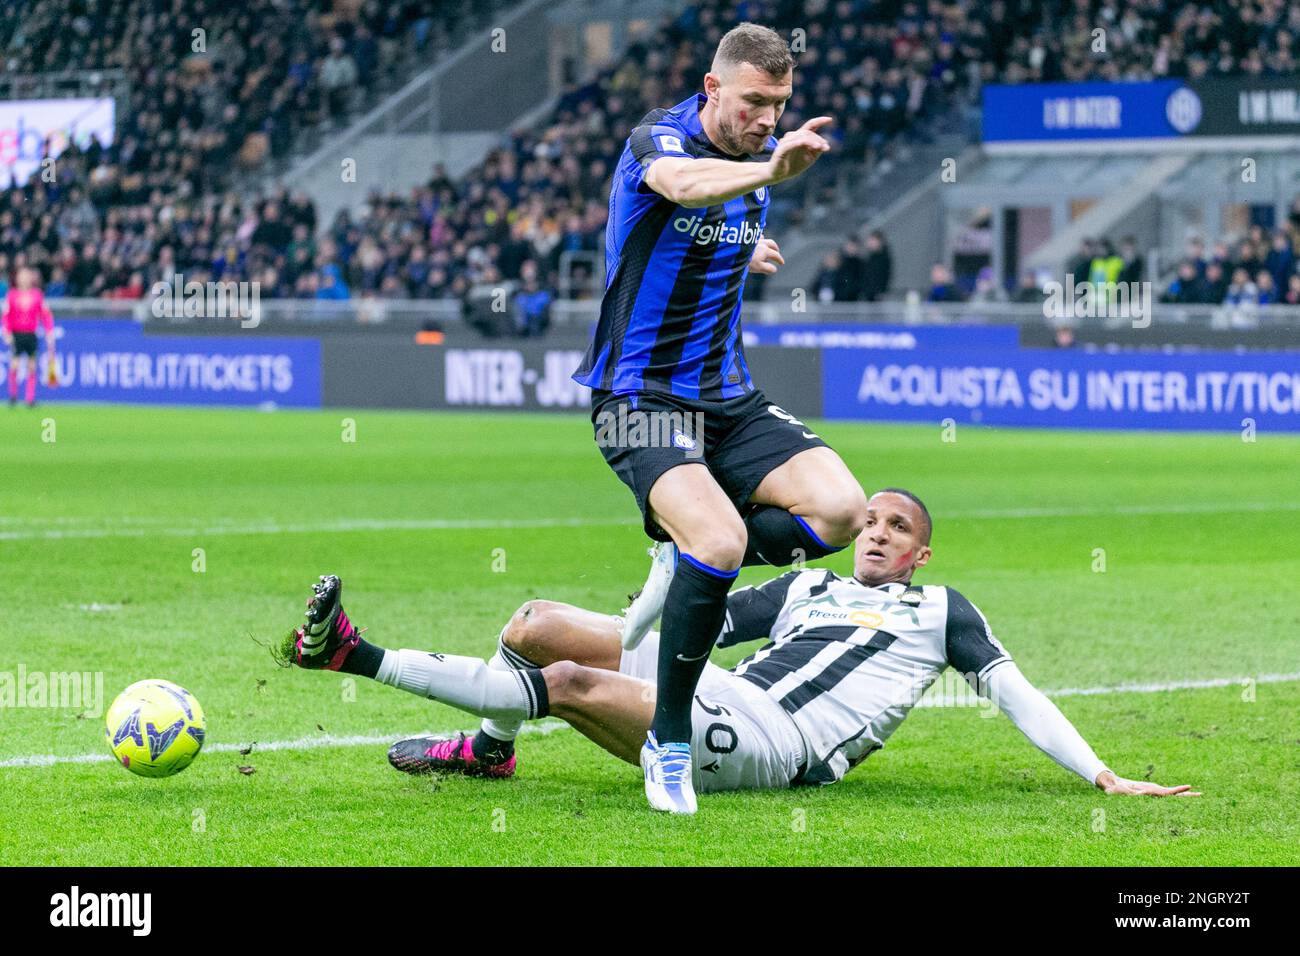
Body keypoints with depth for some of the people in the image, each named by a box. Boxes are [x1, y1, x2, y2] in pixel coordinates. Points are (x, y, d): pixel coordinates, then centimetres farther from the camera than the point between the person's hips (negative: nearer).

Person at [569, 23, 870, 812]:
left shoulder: (762, 155, 7)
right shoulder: (658, 139, -15)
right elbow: (685, 183, -43)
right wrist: (767, 172, -60)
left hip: (728, 396, 7)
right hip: (641, 398, -7)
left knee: (840, 509, -15)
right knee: (720, 538, -30)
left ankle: (687, 565, 9)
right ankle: (669, 740, -14)